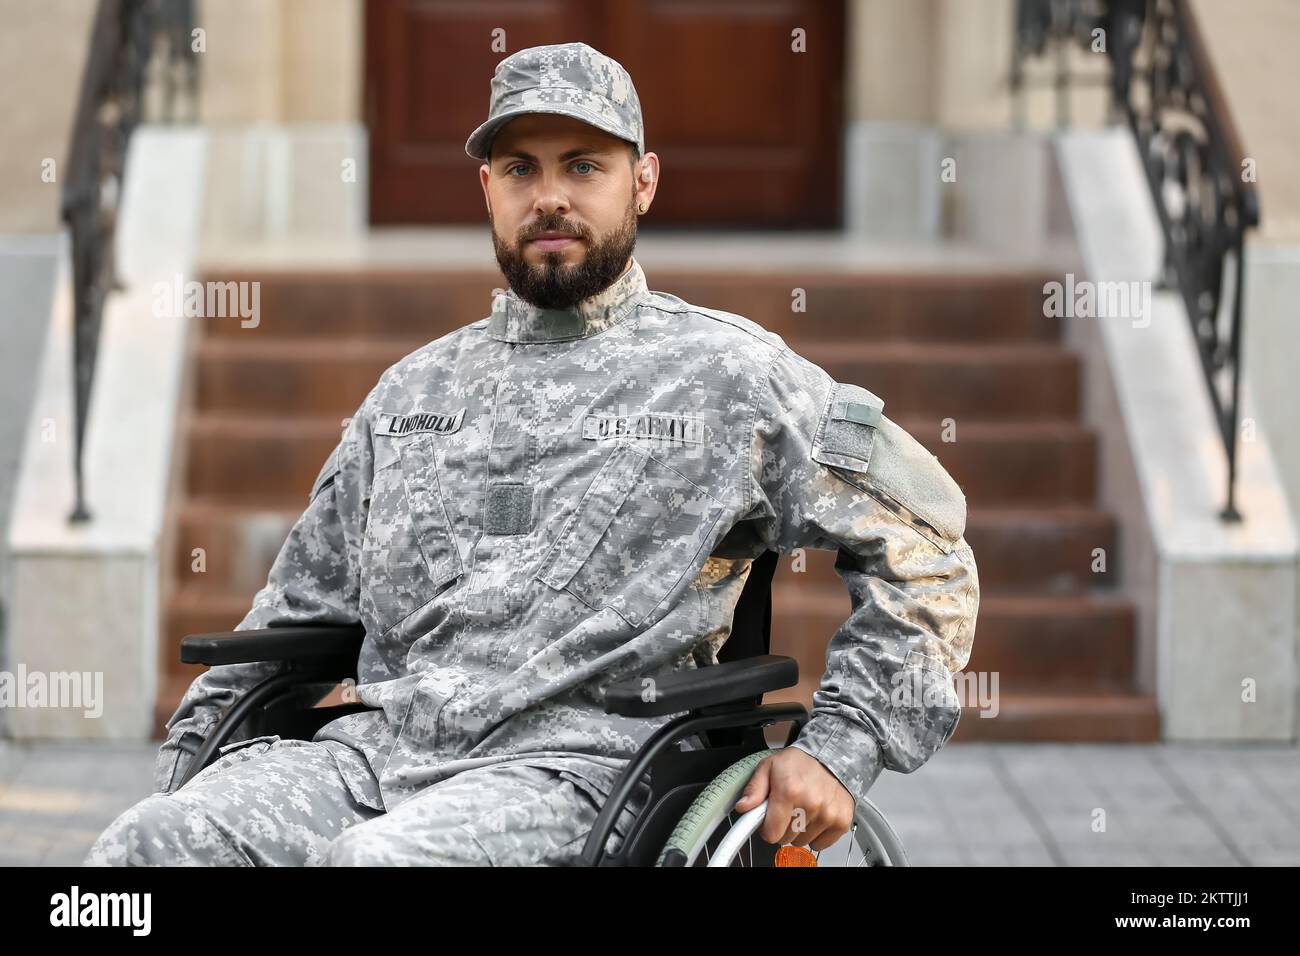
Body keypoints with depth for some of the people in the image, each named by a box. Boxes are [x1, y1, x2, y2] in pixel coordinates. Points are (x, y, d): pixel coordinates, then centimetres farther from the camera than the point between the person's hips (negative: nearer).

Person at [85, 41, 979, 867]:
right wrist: (189, 752, 22)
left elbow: (925, 538, 9)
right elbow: (301, 601, 31)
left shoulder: (726, 373, 9)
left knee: (374, 856, -38)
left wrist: (839, 750, 0)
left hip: (578, 759, -5)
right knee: (149, 846, -25)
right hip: (374, 743, 5)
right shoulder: (414, 388, 24)